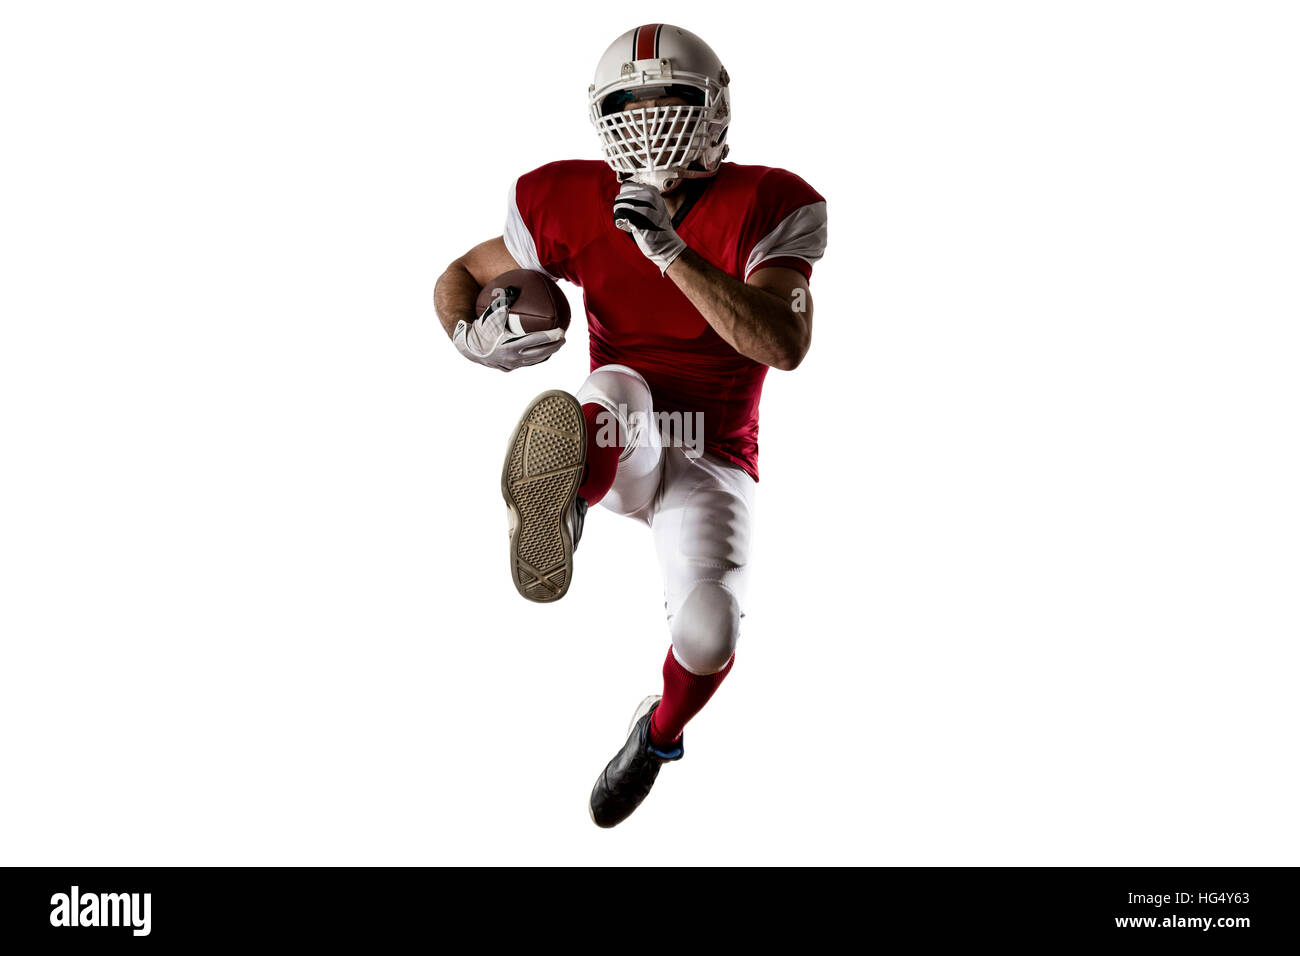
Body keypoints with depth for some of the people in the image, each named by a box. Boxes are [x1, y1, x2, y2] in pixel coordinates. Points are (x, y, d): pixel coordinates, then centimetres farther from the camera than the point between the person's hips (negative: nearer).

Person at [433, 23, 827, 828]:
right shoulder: (574, 204, -4)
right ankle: (561, 507, -69)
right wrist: (474, 337, -17)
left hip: (712, 462, -1)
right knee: (619, 391, -34)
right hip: (618, 446, 1)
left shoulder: (763, 207, -12)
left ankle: (660, 734, 13)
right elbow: (460, 278, 8)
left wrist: (670, 248, -34)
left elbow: (786, 346, -27)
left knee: (708, 629, -22)